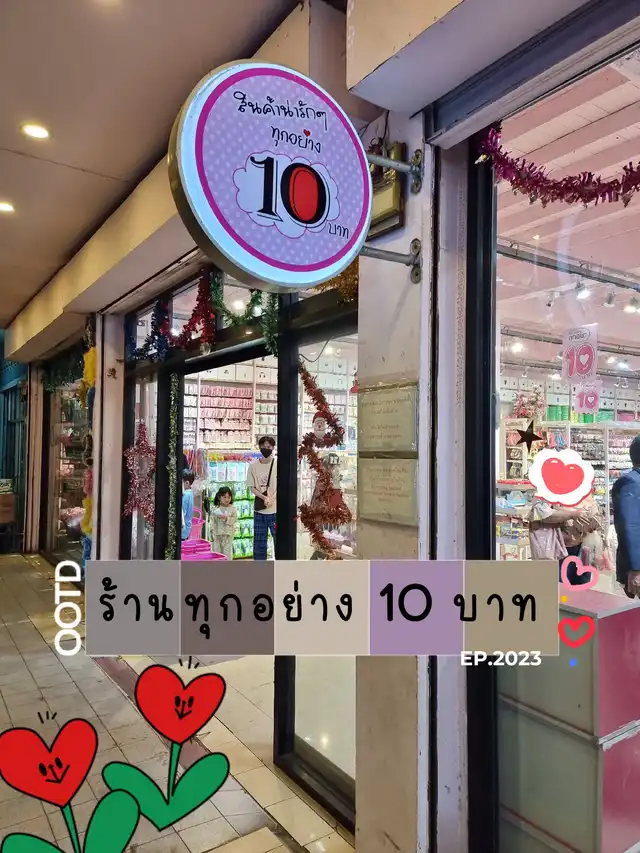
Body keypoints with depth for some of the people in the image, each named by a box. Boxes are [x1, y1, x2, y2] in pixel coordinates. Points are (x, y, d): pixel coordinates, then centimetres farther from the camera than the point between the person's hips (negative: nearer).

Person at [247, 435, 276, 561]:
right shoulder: (253, 466, 2)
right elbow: (252, 488, 3)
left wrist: (271, 499, -14)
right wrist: (264, 498, -13)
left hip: (276, 510, -2)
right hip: (259, 510, 3)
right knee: (259, 543, 11)